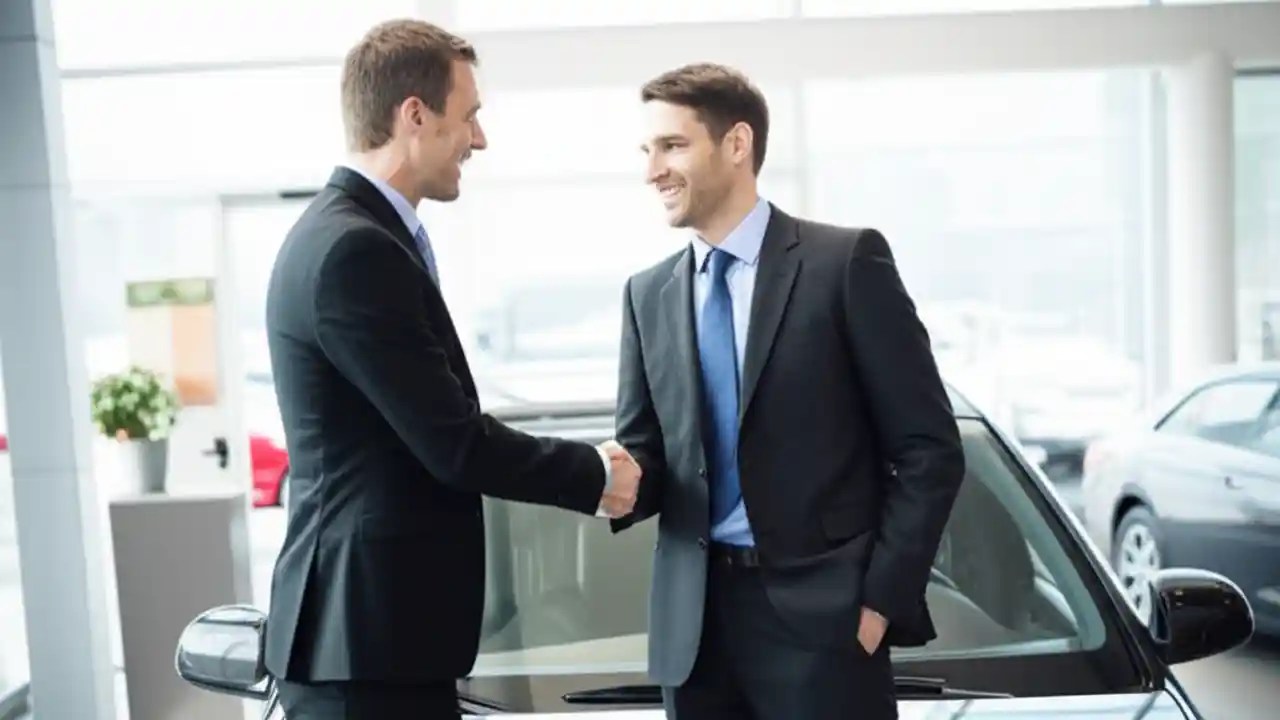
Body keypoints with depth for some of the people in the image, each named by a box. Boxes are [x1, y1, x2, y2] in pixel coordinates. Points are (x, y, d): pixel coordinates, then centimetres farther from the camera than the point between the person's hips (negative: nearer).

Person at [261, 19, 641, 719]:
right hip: (369, 626, -10)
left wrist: (578, 466, 13)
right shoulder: (355, 250, -20)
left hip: (377, 616, 10)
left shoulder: (350, 235, 11)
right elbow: (453, 443, -20)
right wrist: (594, 474, -6)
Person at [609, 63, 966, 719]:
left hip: (820, 611, -4)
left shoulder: (846, 261, -5)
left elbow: (929, 449, -6)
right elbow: (644, 453, 11)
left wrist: (882, 597, -9)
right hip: (694, 617, 5)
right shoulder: (648, 294, 10)